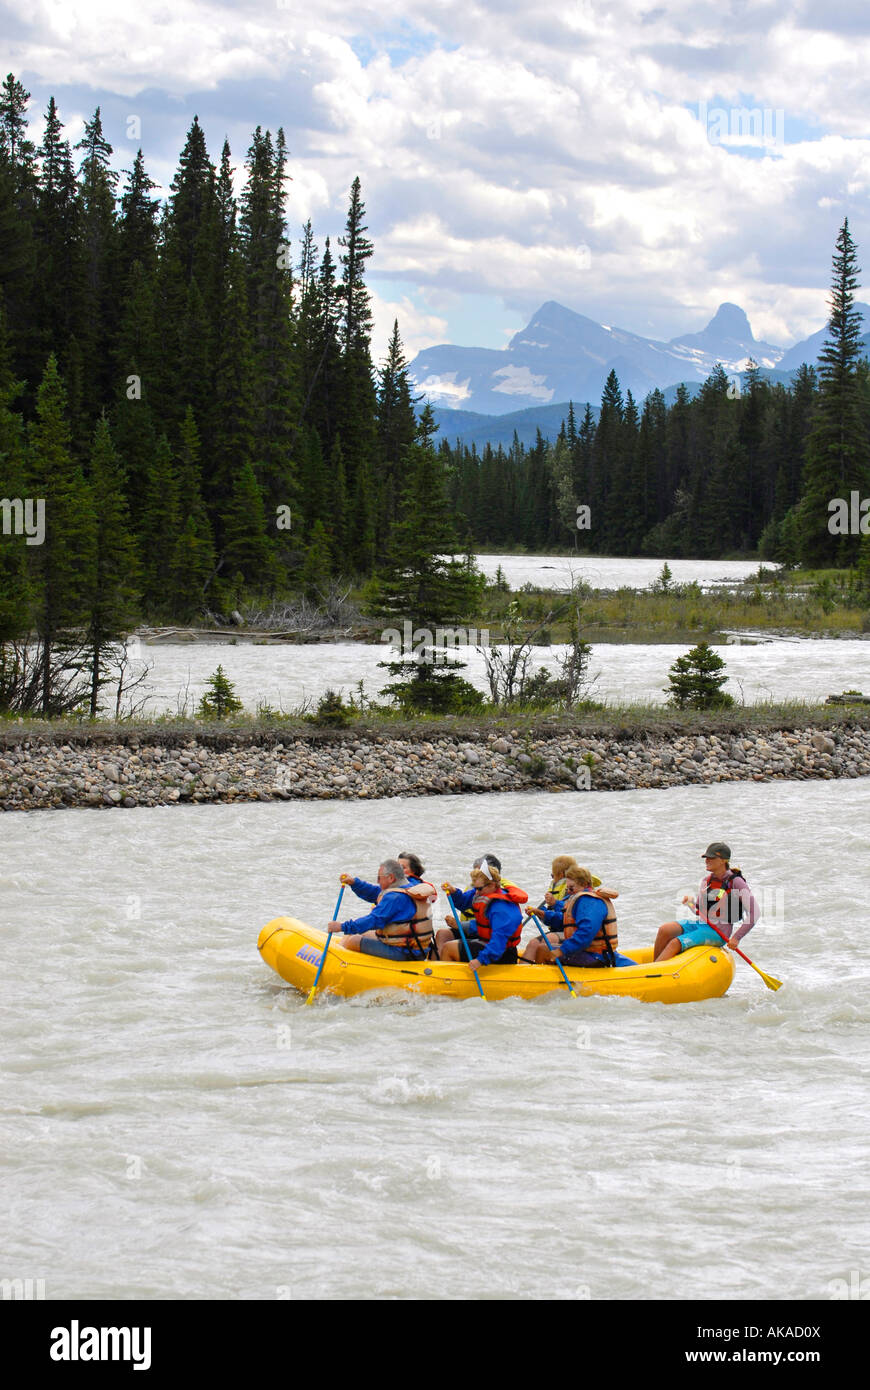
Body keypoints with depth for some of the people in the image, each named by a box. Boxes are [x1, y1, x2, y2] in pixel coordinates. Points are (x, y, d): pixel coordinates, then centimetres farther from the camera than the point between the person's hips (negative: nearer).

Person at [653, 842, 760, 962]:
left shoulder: (735, 882, -9)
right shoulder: (706, 880, 11)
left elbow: (754, 913, -11)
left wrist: (737, 937, -14)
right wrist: (690, 902, -4)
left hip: (717, 933, -7)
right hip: (699, 925, 7)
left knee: (675, 944, -26)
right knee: (664, 930, -19)